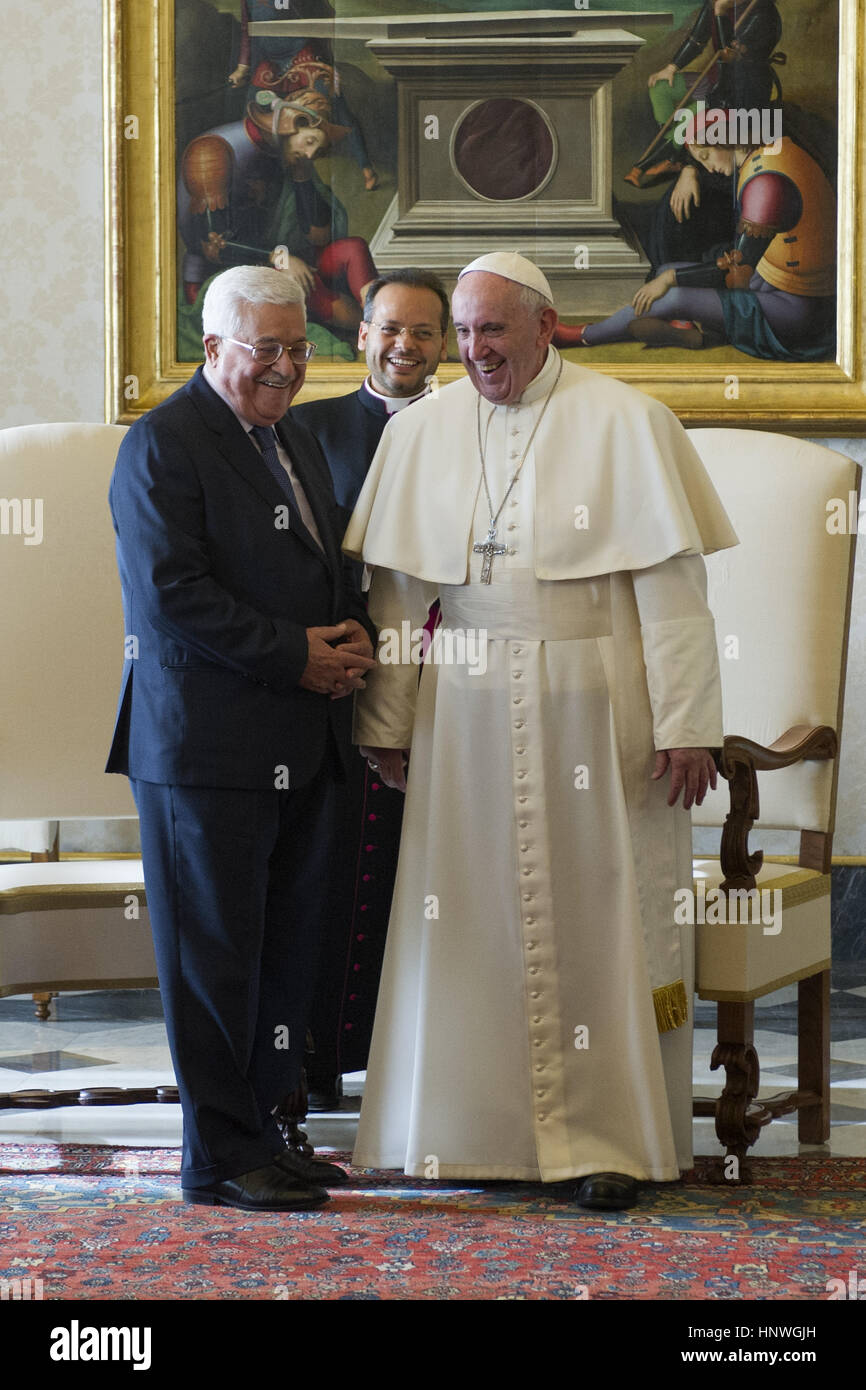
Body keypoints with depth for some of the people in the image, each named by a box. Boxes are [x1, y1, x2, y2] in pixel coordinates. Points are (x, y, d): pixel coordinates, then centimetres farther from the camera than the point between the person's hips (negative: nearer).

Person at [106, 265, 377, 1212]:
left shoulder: (297, 443, 19)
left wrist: (352, 639, 4)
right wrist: (296, 656, -16)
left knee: (285, 952, 10)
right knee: (215, 954, -2)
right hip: (205, 742, -8)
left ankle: (259, 1130, 19)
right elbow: (172, 591, -17)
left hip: (300, 745, 8)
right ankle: (220, 1158, 4)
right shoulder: (164, 444, -9)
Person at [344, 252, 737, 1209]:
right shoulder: (421, 431, 5)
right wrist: (385, 721, 7)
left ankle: (609, 1138, 9)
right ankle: (475, 1126, 14)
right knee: (470, 910, 4)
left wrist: (686, 723, -11)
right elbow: (396, 590, 9)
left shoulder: (624, 424, -5)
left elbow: (670, 583, -7)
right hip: (468, 713, 3)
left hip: (595, 709, -3)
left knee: (597, 912, 1)